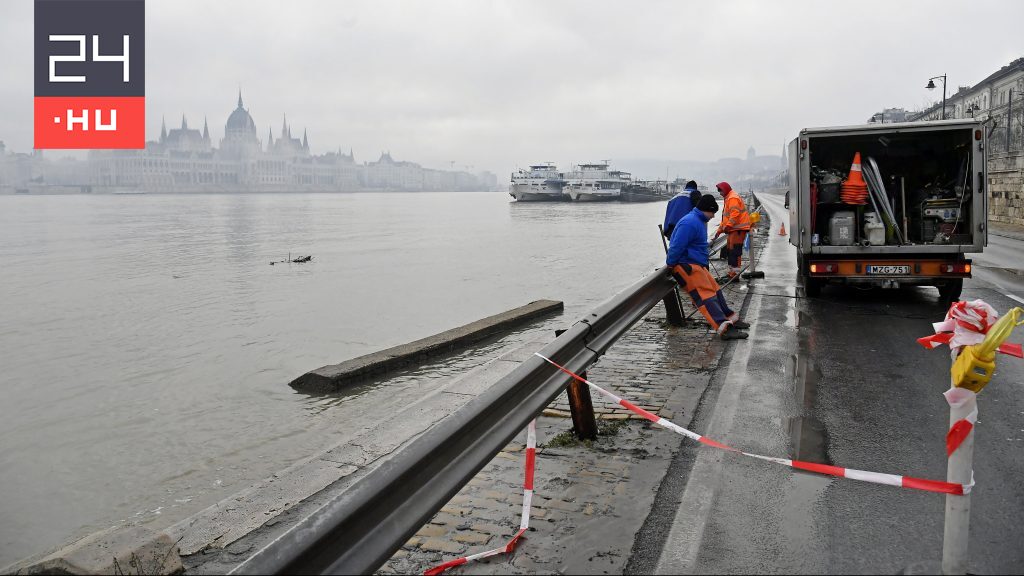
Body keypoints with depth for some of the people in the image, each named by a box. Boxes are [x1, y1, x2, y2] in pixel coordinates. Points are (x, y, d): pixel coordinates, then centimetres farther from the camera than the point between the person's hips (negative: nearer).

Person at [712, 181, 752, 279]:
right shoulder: (728, 199, 24)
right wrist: (720, 230, 28)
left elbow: (735, 213, -23)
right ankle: (732, 272, 23)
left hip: (738, 228, -11)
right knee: (730, 249, 15)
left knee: (735, 250, -14)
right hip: (733, 229, 11)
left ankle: (735, 273, -16)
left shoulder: (733, 198, -10)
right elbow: (725, 217, 29)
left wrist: (728, 226, -25)